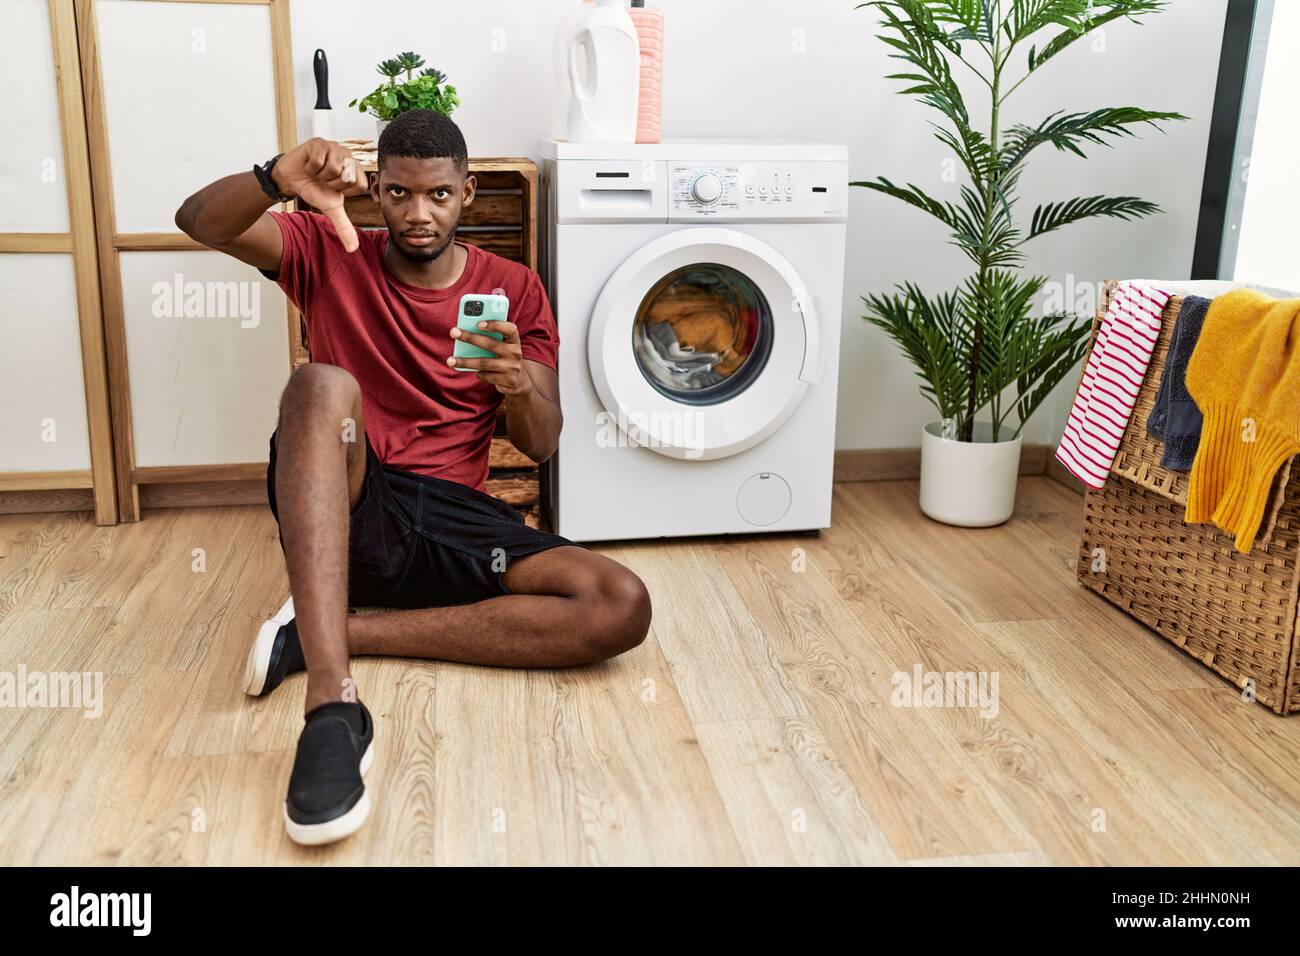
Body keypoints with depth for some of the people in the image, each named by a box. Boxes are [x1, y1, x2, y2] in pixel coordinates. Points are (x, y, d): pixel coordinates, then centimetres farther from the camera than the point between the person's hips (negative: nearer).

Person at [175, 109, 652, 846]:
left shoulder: (513, 289, 8)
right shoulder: (329, 253, 7)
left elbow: (541, 446, 2)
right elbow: (199, 221, -10)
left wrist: (520, 383, -21)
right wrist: (279, 178, -31)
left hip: (451, 516, 2)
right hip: (341, 508, -1)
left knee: (623, 608, -22)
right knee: (325, 384, -34)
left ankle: (321, 634, -23)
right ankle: (333, 702, -45)